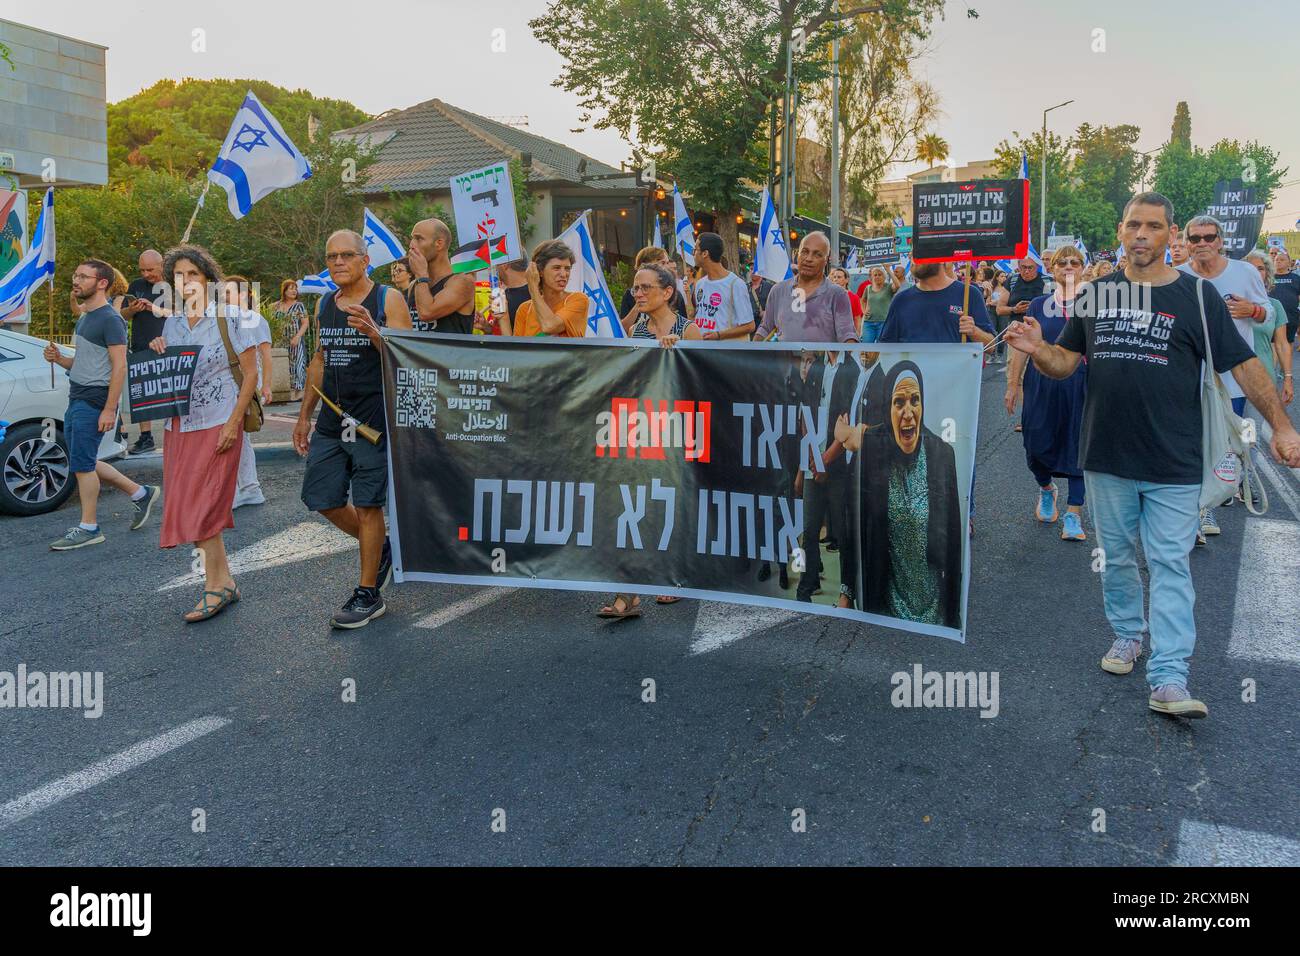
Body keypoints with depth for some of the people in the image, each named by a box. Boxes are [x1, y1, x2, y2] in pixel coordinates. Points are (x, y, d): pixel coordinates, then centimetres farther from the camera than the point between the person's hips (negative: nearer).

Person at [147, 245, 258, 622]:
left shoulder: (230, 318, -5)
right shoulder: (171, 323, 12)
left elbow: (251, 373, -7)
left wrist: (234, 422, -15)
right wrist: (157, 354, -1)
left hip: (218, 425, -6)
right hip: (179, 425, 6)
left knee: (201, 505, -9)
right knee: (186, 505, 6)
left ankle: (215, 587, 1)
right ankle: (225, 582, 16)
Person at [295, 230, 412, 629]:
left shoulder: (388, 299, -5)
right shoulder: (325, 305, 12)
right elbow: (319, 360, 20)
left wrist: (374, 334, -27)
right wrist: (304, 415, 20)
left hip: (372, 420, -6)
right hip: (331, 420, 7)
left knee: (367, 505, -2)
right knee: (321, 498, 9)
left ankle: (368, 595, 10)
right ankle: (380, 548, 32)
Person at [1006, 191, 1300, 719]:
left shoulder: (1196, 294, -1)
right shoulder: (1096, 293, 7)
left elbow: (1244, 364, -1)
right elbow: (1065, 363, 8)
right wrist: (1036, 349, -15)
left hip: (1173, 462, -3)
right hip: (1106, 457, 3)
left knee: (1170, 566, -3)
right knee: (1117, 557, 15)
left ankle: (1168, 680, -3)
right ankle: (1127, 634, 35)